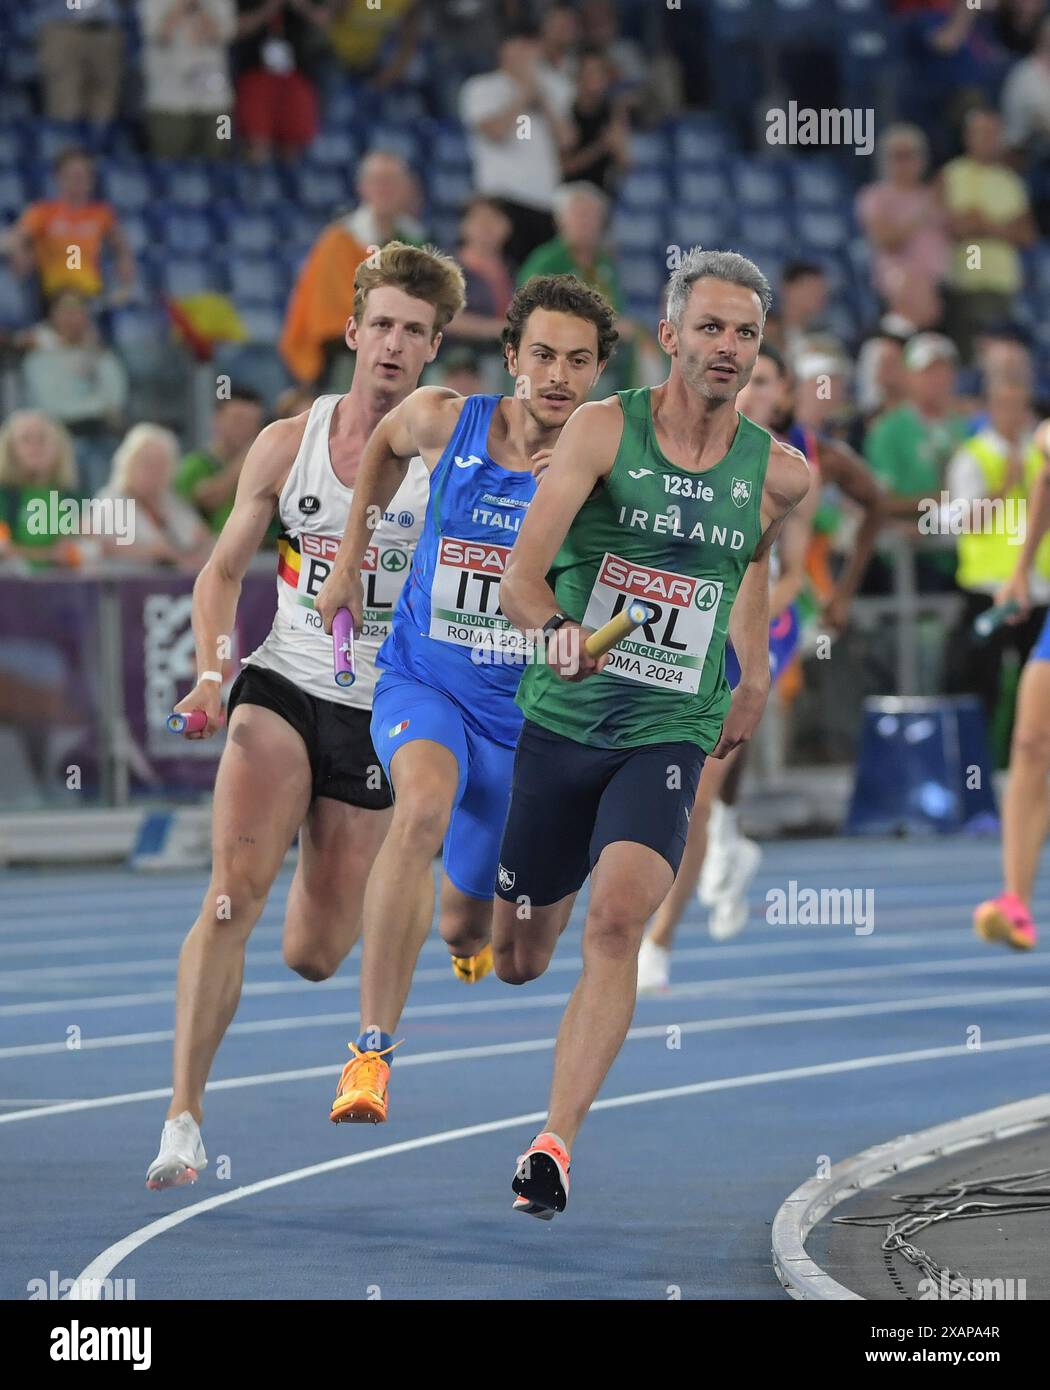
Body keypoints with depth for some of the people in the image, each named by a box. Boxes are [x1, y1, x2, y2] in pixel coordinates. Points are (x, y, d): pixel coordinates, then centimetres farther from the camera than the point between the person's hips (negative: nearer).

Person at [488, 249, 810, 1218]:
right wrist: (559, 628, -37)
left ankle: (555, 1145, -27)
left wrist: (755, 678, 26)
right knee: (515, 960, 9)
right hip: (559, 724, 0)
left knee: (618, 917, -25)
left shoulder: (778, 473, 1)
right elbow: (521, 575, -17)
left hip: (669, 736, 0)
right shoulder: (605, 429, -8)